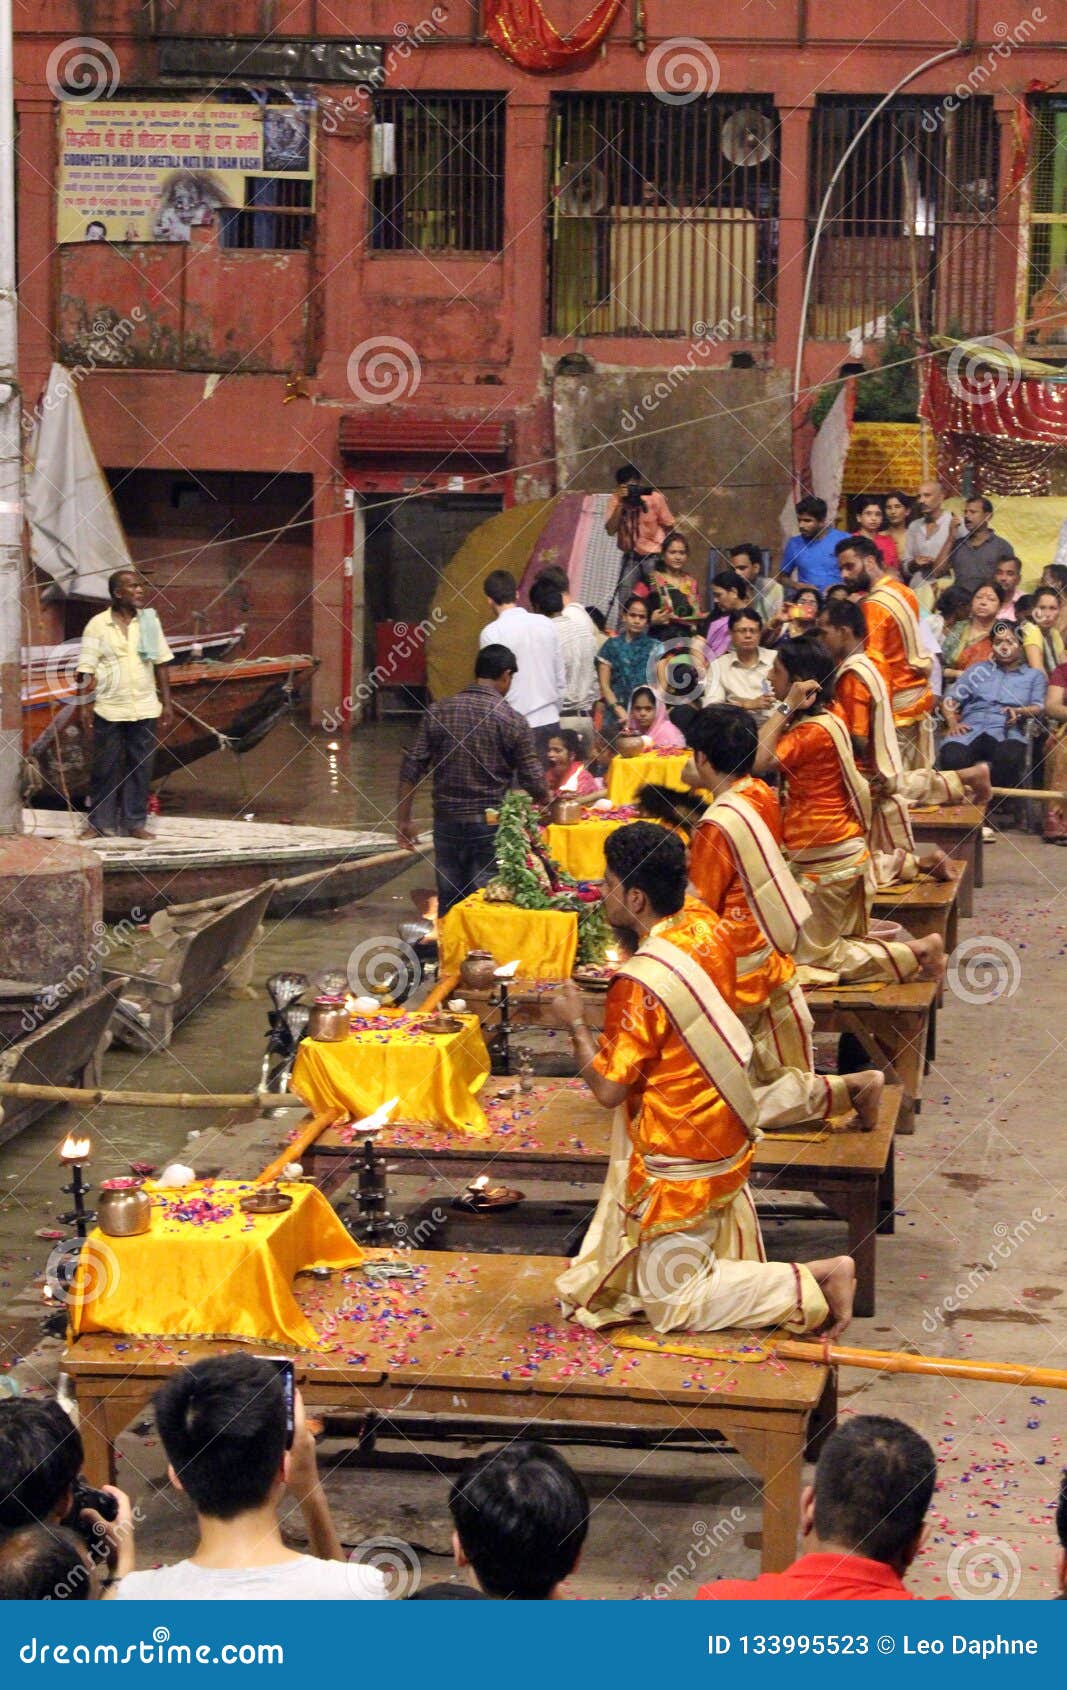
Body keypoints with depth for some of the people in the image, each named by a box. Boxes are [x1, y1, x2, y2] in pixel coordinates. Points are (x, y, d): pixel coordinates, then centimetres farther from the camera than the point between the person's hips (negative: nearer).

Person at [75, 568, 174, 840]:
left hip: (145, 709, 3)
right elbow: (86, 671, -3)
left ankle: (135, 822, 13)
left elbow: (161, 664, 9)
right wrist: (84, 707, -9)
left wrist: (167, 703, 5)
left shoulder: (150, 621, 6)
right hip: (108, 710, -3)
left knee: (140, 767, 4)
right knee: (105, 767, 3)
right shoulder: (98, 625, -3)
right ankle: (97, 822, 13)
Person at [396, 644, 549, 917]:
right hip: (491, 826, -3)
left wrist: (403, 820, 5)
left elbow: (411, 770, -2)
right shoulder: (512, 721, -8)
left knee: (448, 904, 10)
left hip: (447, 822, 3)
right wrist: (547, 802, 16)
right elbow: (534, 782, -6)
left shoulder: (438, 713, 0)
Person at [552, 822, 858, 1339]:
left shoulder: (640, 984, -28)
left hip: (677, 1161, -8)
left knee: (673, 1303, 2)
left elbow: (608, 1088, -19)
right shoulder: (705, 928, -4)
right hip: (727, 1136, 8)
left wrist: (575, 1024, -7)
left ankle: (812, 1284, -5)